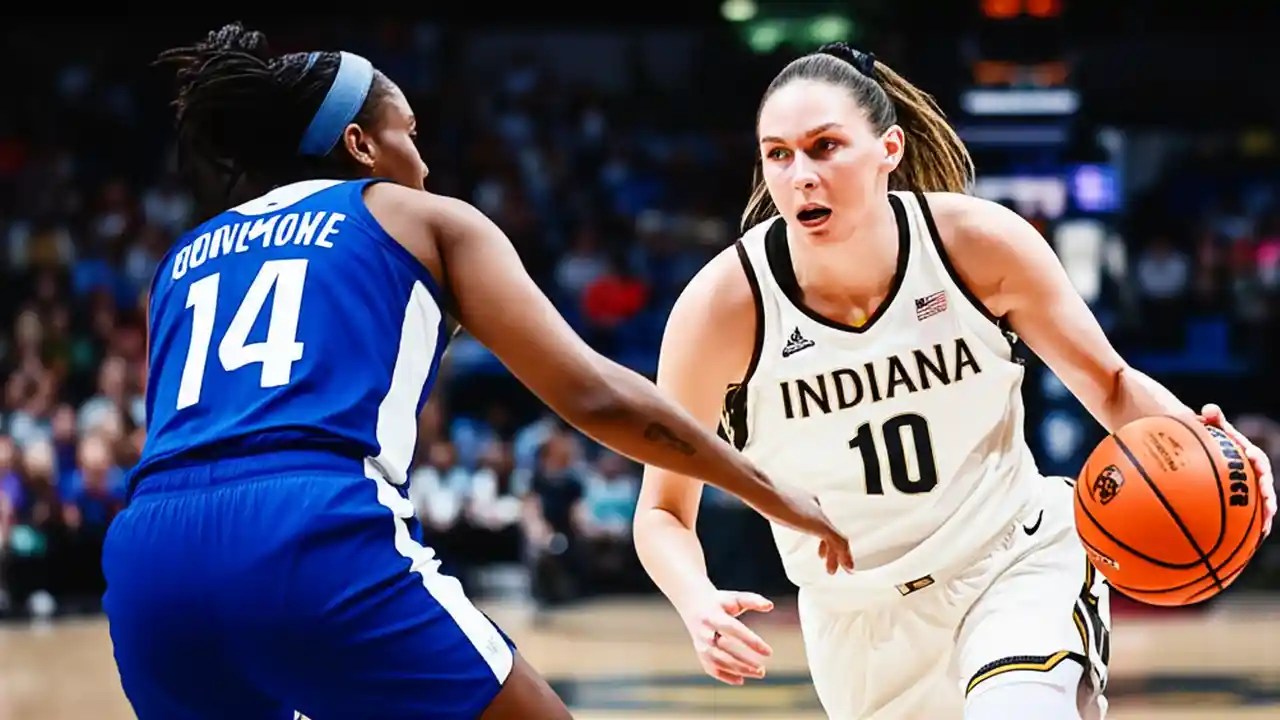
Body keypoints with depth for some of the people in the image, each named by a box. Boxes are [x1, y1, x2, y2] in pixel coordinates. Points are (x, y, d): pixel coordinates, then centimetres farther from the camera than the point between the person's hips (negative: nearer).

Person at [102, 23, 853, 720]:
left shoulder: (184, 258, 31)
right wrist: (771, 492, 21)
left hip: (153, 562, 5)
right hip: (318, 543, -5)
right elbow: (593, 394, 12)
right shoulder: (426, 218, 20)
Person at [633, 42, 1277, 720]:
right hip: (862, 627, 2)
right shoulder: (723, 304, -18)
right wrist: (698, 602, -30)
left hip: (1018, 562, -1)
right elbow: (664, 511, -8)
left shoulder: (978, 242, -16)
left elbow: (1110, 384, -2)